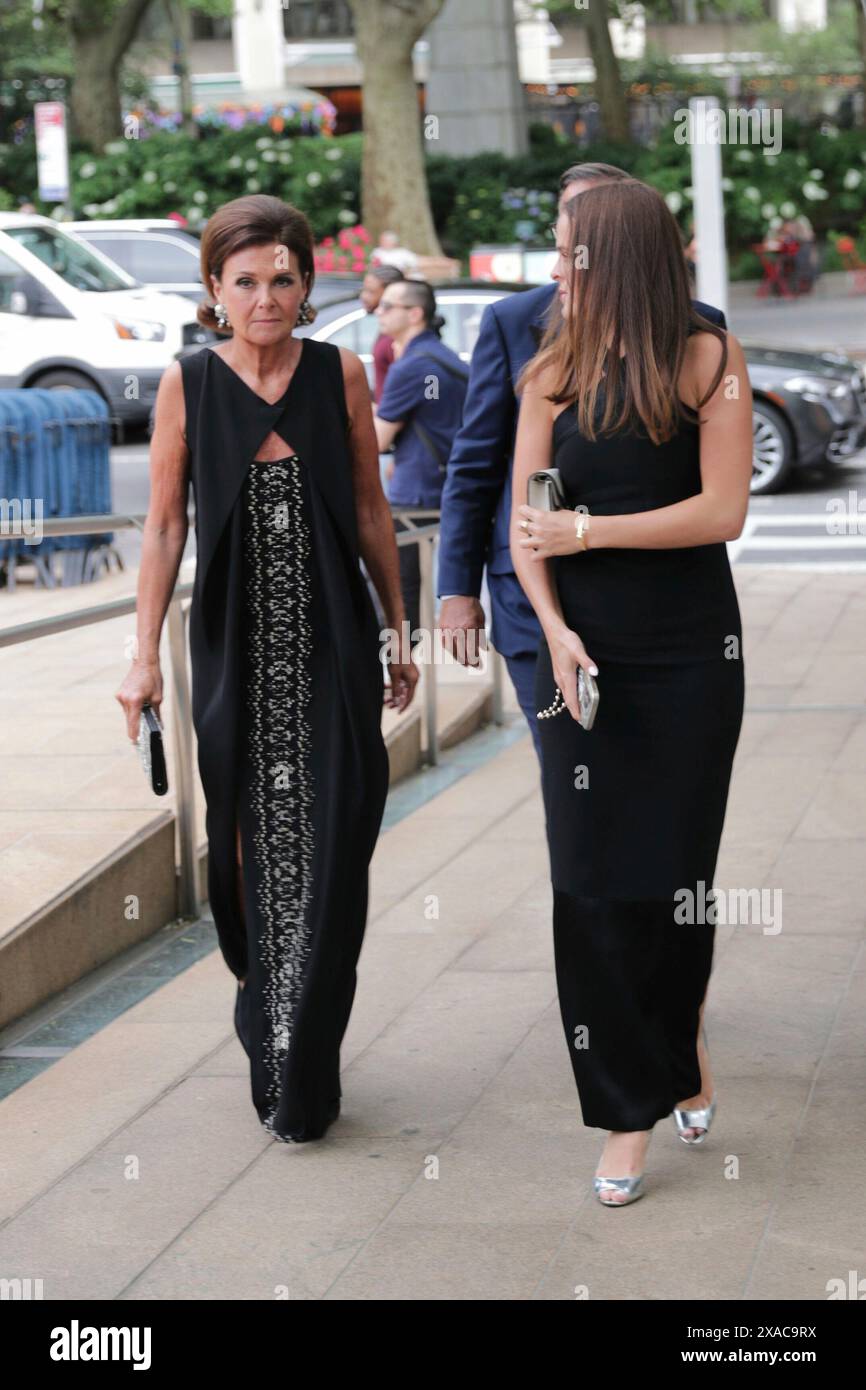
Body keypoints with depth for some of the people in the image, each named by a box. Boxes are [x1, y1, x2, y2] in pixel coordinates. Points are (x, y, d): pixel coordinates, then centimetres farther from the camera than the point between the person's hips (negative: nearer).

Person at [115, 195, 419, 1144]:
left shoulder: (340, 374, 2)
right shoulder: (187, 385, 0)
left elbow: (370, 512, 9)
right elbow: (164, 528, 2)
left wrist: (400, 632, 11)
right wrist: (146, 656, -2)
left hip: (333, 648, 0)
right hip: (236, 653, 0)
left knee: (327, 851, -3)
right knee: (250, 848, 7)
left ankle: (302, 1079, 5)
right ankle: (268, 1014, 28)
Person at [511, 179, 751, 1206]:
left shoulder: (706, 360, -5)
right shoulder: (553, 373, 5)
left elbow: (722, 511, -12)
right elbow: (526, 526, 3)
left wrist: (587, 531, -12)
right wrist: (555, 629, -12)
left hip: (690, 657, -2)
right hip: (584, 656, 3)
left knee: (672, 871, 6)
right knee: (591, 882, 0)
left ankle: (680, 1037, 36)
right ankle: (631, 1114, 10)